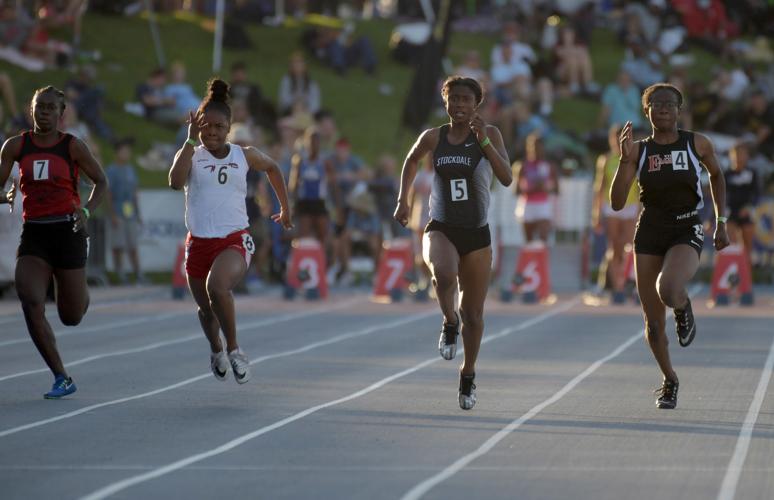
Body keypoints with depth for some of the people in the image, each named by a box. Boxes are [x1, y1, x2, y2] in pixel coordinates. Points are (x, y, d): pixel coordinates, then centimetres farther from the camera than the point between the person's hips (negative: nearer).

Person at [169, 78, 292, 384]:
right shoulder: (191, 155, 0)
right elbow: (175, 182, -21)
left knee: (217, 287, -32)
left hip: (235, 241, -2)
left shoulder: (245, 156, 4)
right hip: (198, 242, 2)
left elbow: (272, 168, 26)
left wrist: (285, 208, 28)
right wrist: (191, 141, -18)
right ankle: (216, 351, 50)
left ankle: (234, 349, -12)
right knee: (205, 308, 17)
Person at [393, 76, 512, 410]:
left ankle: (468, 376, 29)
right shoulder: (433, 138, 0)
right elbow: (411, 160, 22)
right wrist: (403, 200, 13)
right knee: (443, 275, -36)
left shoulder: (488, 134, -5)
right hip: (441, 229, 0)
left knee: (473, 315, 9)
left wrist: (484, 142, -26)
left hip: (477, 234, 0)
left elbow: (506, 178, -17)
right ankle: (449, 323, -7)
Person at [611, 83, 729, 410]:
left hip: (686, 234, -2)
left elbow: (716, 176, 18)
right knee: (654, 323, 5)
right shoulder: (639, 150, -1)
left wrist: (721, 222, 13)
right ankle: (669, 380, 31)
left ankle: (684, 310, 5)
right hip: (649, 235, 2)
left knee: (669, 290, -34)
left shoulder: (697, 144, -2)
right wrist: (625, 160, -18)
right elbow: (617, 203, -7)